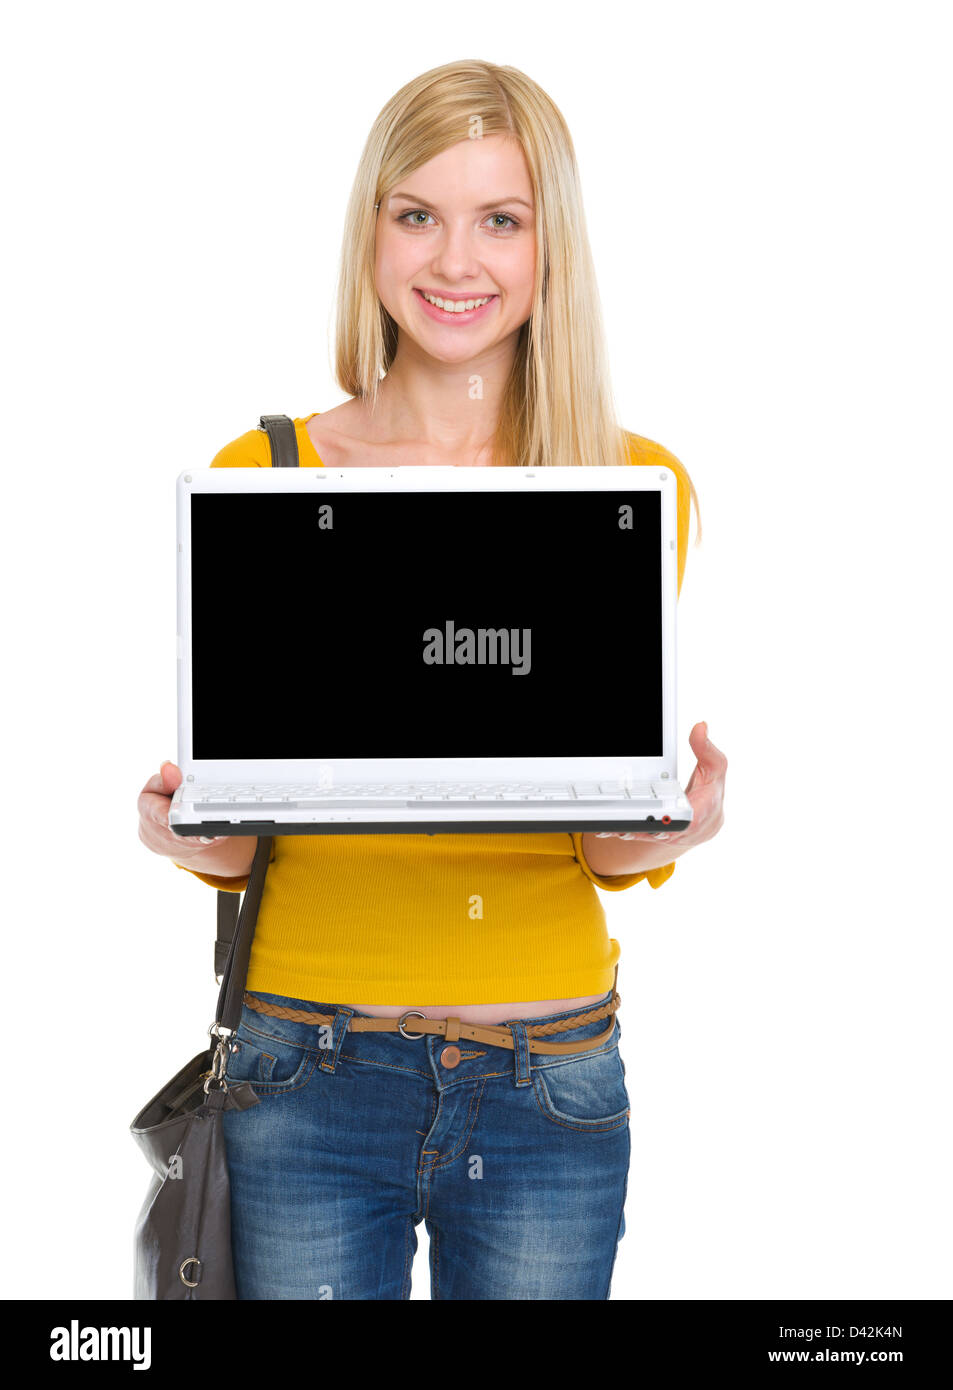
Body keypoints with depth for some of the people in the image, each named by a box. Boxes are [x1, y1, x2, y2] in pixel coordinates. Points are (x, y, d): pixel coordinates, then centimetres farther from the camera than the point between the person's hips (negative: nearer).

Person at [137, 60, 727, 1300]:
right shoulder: (259, 475, 0)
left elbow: (616, 842, 4)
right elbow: (236, 822, 4)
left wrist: (667, 831, -17)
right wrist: (191, 836, -17)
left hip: (552, 1087, 1)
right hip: (310, 1071, 0)